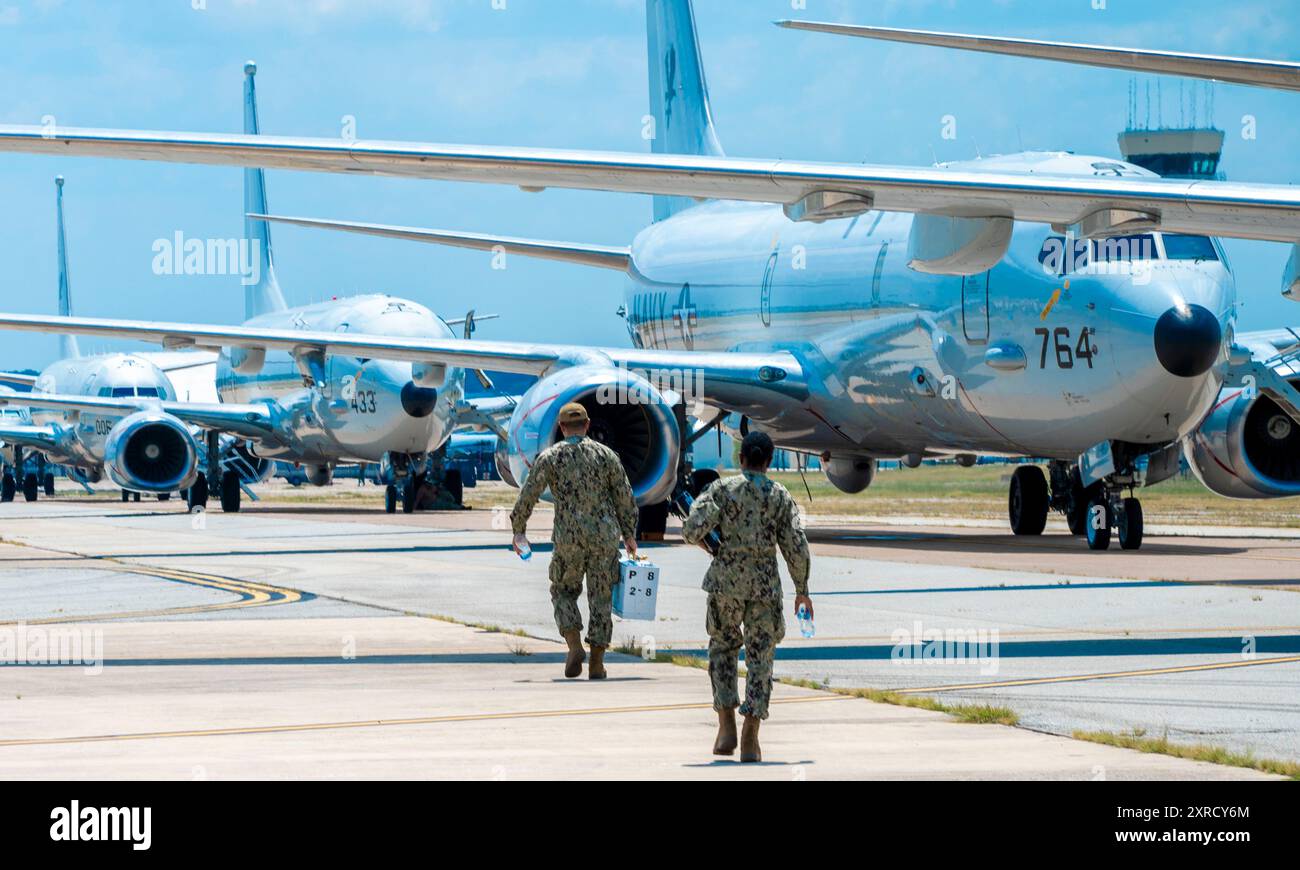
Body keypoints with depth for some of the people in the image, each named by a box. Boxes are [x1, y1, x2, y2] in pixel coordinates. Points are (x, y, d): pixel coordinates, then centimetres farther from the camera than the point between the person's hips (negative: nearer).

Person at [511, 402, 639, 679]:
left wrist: (518, 530, 7)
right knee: (600, 598, 8)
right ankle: (597, 663, 5)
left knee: (564, 592, 16)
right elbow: (625, 498, 6)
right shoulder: (605, 454, 6)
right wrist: (630, 535, 15)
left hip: (568, 539, -1)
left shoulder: (550, 457, 1)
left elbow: (528, 495, -4)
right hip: (605, 537, 1)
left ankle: (574, 646, -4)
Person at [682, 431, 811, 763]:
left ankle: (727, 727, 8)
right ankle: (750, 740, -2)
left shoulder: (721, 489, -1)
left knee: (723, 647, 19)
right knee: (760, 658, 6)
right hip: (765, 584, 0)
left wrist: (705, 542, 11)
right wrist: (802, 591, 9)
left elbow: (693, 529, -12)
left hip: (725, 579, 0)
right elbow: (797, 548, -2)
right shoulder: (781, 496, 2)